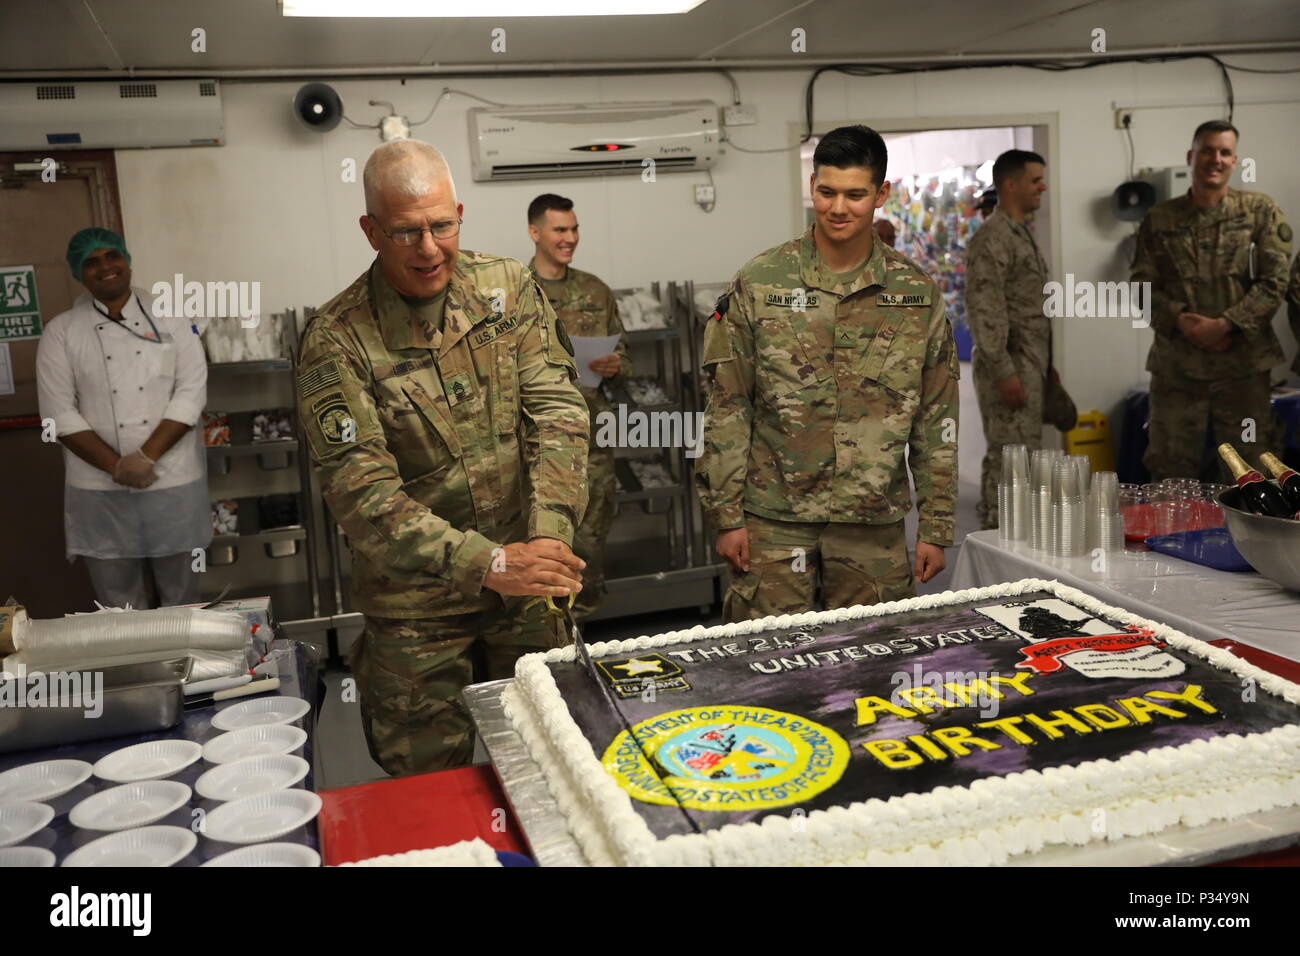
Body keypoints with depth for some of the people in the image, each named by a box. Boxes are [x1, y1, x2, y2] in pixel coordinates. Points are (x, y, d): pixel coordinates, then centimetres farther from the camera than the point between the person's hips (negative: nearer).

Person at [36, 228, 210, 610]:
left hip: (173, 482, 0)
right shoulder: (61, 332, 1)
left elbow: (191, 391, -5)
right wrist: (117, 466, -14)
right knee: (119, 606, 8)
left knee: (181, 598, 12)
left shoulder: (170, 318, 3)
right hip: (100, 490, 0)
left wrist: (147, 457, -15)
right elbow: (59, 412, -4)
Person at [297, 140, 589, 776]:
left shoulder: (508, 288, -2)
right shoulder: (337, 340, -13)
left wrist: (550, 534, -24)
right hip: (416, 607, -3)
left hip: (528, 585, 3)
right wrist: (489, 563, -31)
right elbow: (361, 491, -20)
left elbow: (556, 410, -8)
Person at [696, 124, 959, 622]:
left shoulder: (916, 292, 5)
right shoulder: (758, 283, -1)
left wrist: (935, 526, 4)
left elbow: (937, 419, 7)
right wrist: (727, 515, -5)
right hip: (773, 524, -1)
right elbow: (726, 408, -1)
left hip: (875, 526, 2)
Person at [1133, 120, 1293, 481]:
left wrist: (1225, 325, -16)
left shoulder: (1261, 211, 3)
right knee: (1168, 466, 7)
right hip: (1175, 363, 1)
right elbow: (1143, 285, 3)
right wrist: (1180, 320, -14)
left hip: (1243, 362, -1)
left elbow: (1275, 281, -4)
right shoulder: (1158, 219, 6)